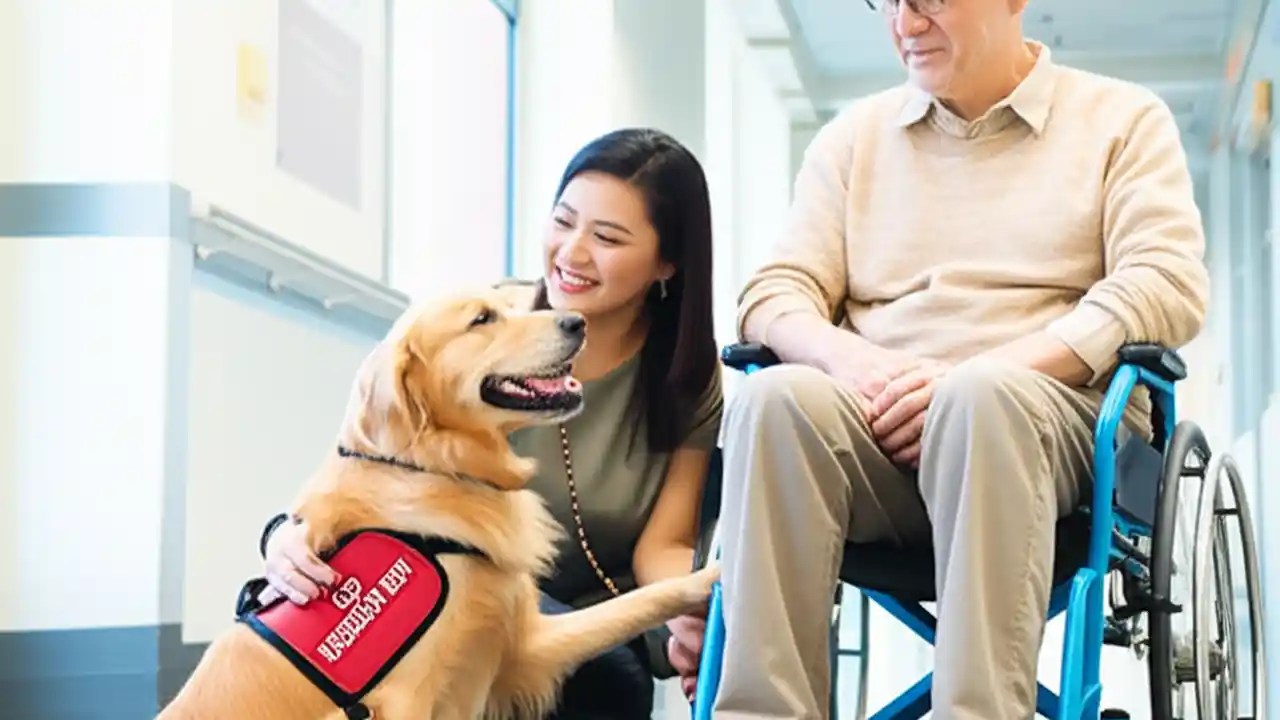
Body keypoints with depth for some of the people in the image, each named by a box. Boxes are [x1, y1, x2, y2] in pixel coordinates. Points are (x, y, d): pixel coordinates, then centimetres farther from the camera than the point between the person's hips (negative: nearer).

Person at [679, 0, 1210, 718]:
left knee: (982, 394, -37)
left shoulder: (1126, 120, 13)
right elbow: (774, 292, 13)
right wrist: (844, 354, -12)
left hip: (1058, 417, -2)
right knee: (775, 397, -31)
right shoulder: (854, 134, 22)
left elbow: (1169, 288, -3)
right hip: (877, 429, 3)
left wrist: (976, 376, -15)